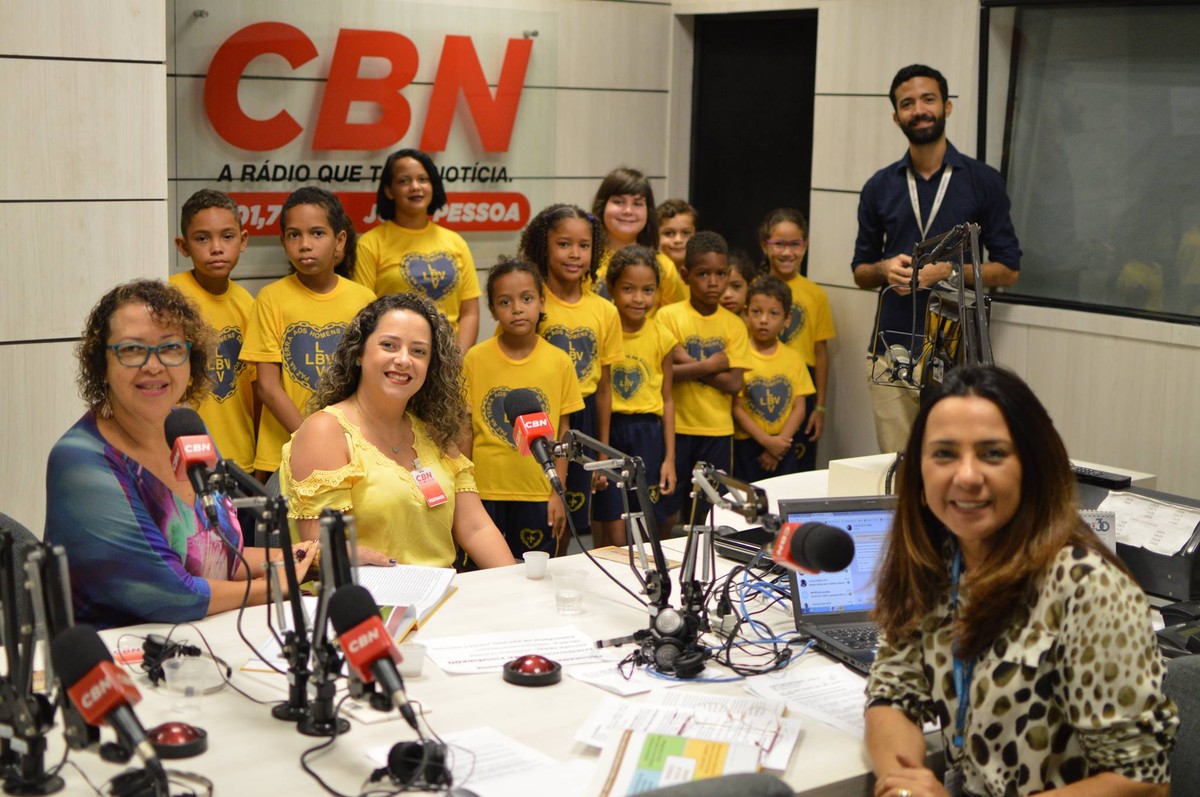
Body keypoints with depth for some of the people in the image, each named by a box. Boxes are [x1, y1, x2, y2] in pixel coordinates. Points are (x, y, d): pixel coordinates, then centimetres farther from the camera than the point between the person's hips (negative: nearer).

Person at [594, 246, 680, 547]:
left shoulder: (662, 337, 3)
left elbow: (667, 398, 8)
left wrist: (670, 457, 5)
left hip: (648, 435, 3)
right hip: (607, 430, -2)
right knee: (613, 535, -3)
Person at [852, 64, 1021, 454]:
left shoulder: (983, 181, 6)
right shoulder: (879, 187, 13)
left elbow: (1008, 269, 4)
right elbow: (860, 271, 19)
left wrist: (945, 271, -12)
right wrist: (885, 269, -5)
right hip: (891, 349, 2)